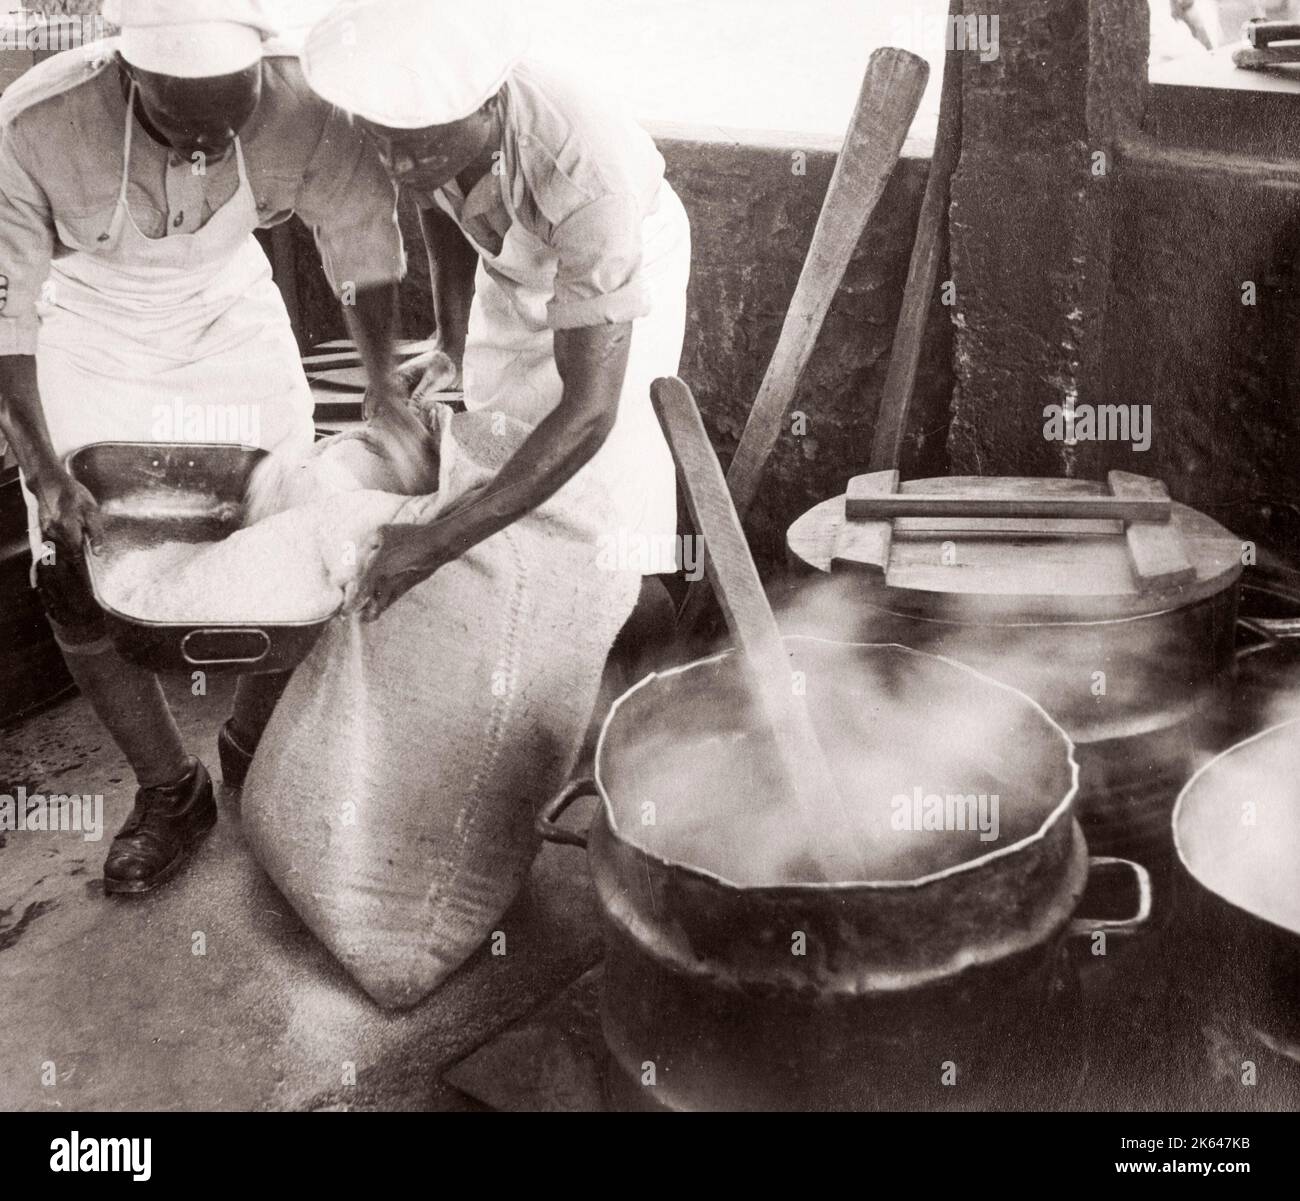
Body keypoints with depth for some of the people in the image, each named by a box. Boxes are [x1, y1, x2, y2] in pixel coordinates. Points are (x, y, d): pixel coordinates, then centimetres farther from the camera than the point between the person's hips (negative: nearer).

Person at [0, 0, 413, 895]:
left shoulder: (302, 107, -31)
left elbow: (367, 248, -13)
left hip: (232, 323, 1)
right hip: (90, 342, 0)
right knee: (76, 581, -1)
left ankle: (258, 759, 28)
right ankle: (169, 791, 20)